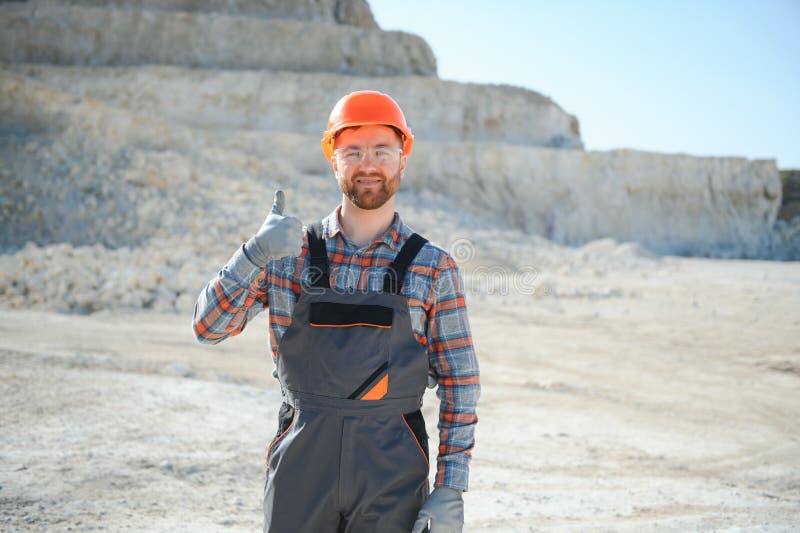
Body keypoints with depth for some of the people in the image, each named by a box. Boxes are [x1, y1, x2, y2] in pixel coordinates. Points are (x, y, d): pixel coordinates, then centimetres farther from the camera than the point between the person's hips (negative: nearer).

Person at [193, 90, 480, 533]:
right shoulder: (289, 255, 3)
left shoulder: (433, 268, -1)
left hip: (393, 477, -1)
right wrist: (255, 253, -18)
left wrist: (450, 489, -4)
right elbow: (208, 327, -3)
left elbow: (459, 383, 1)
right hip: (300, 465, 1)